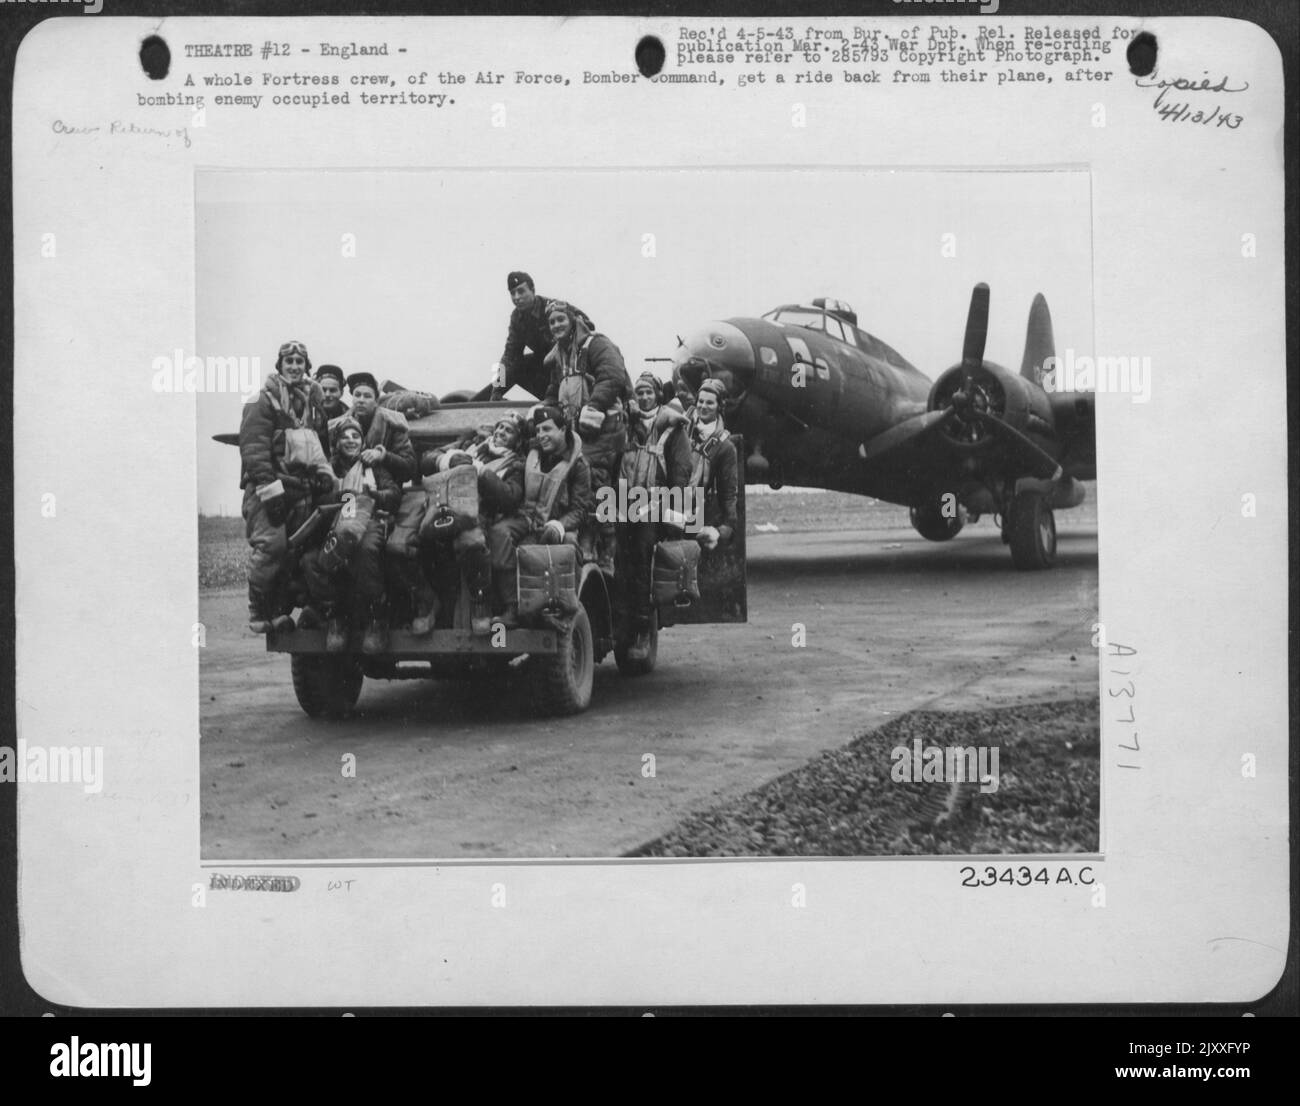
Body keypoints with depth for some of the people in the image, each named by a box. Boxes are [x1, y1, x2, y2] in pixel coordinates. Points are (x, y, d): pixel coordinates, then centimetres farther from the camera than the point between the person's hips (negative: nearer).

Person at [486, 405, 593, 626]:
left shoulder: (577, 464, 3)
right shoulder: (531, 454, 17)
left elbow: (581, 508, -3)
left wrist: (560, 525, -20)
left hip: (552, 524, -4)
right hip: (524, 518, 4)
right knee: (498, 532, -28)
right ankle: (510, 607, -34)